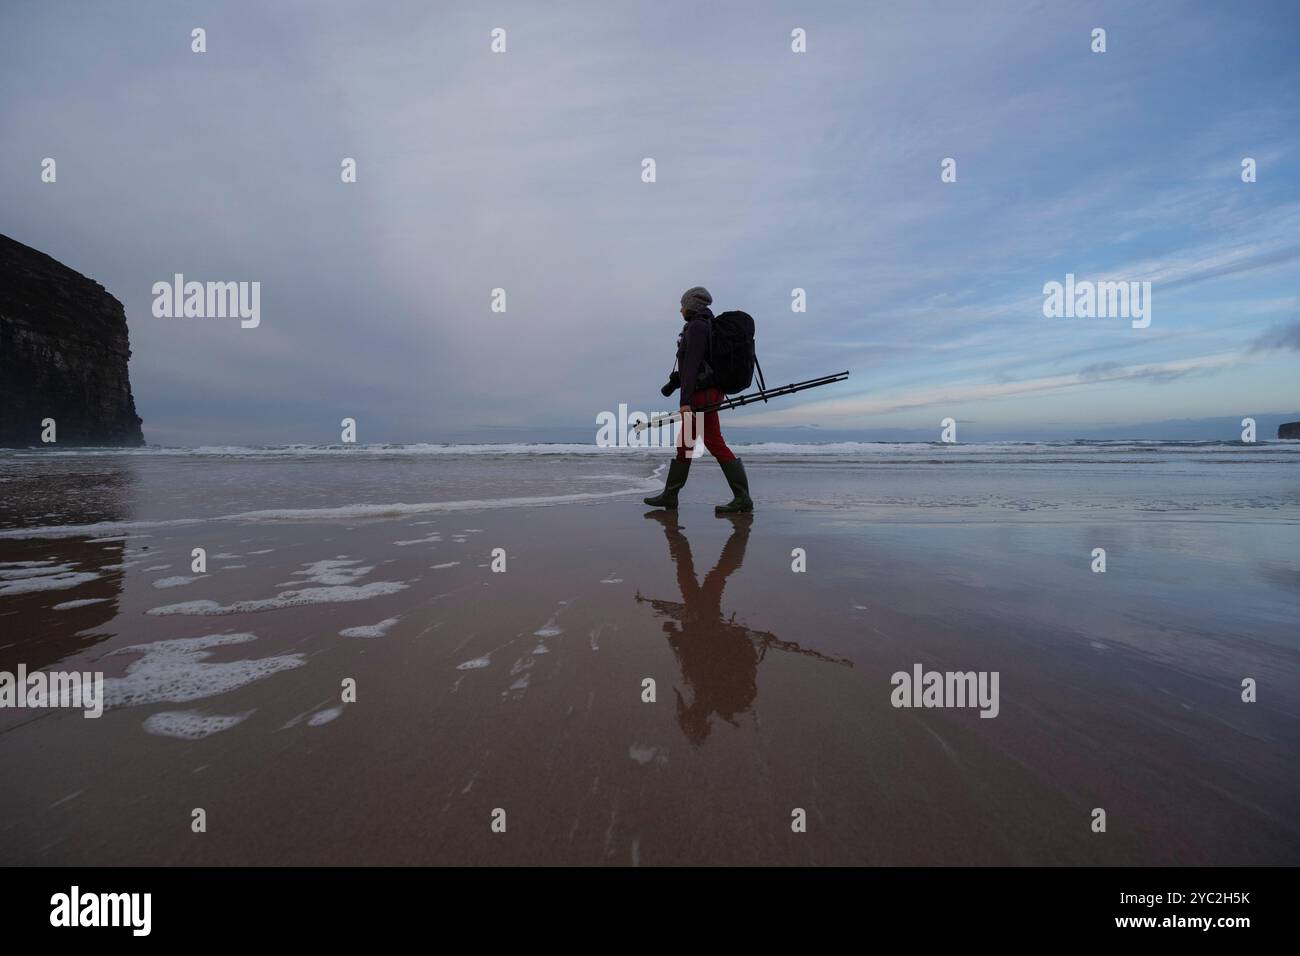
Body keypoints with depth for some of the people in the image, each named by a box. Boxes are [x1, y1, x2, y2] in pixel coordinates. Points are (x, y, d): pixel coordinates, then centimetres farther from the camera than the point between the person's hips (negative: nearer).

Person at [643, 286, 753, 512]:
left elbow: (692, 364, -20)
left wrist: (685, 401, -24)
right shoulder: (707, 327, 19)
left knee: (715, 444, -9)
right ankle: (669, 496, 18)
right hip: (705, 393, 10)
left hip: (702, 394, -10)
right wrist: (674, 382, 35)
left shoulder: (696, 326, -12)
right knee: (684, 443, 12)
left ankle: (742, 498, -6)